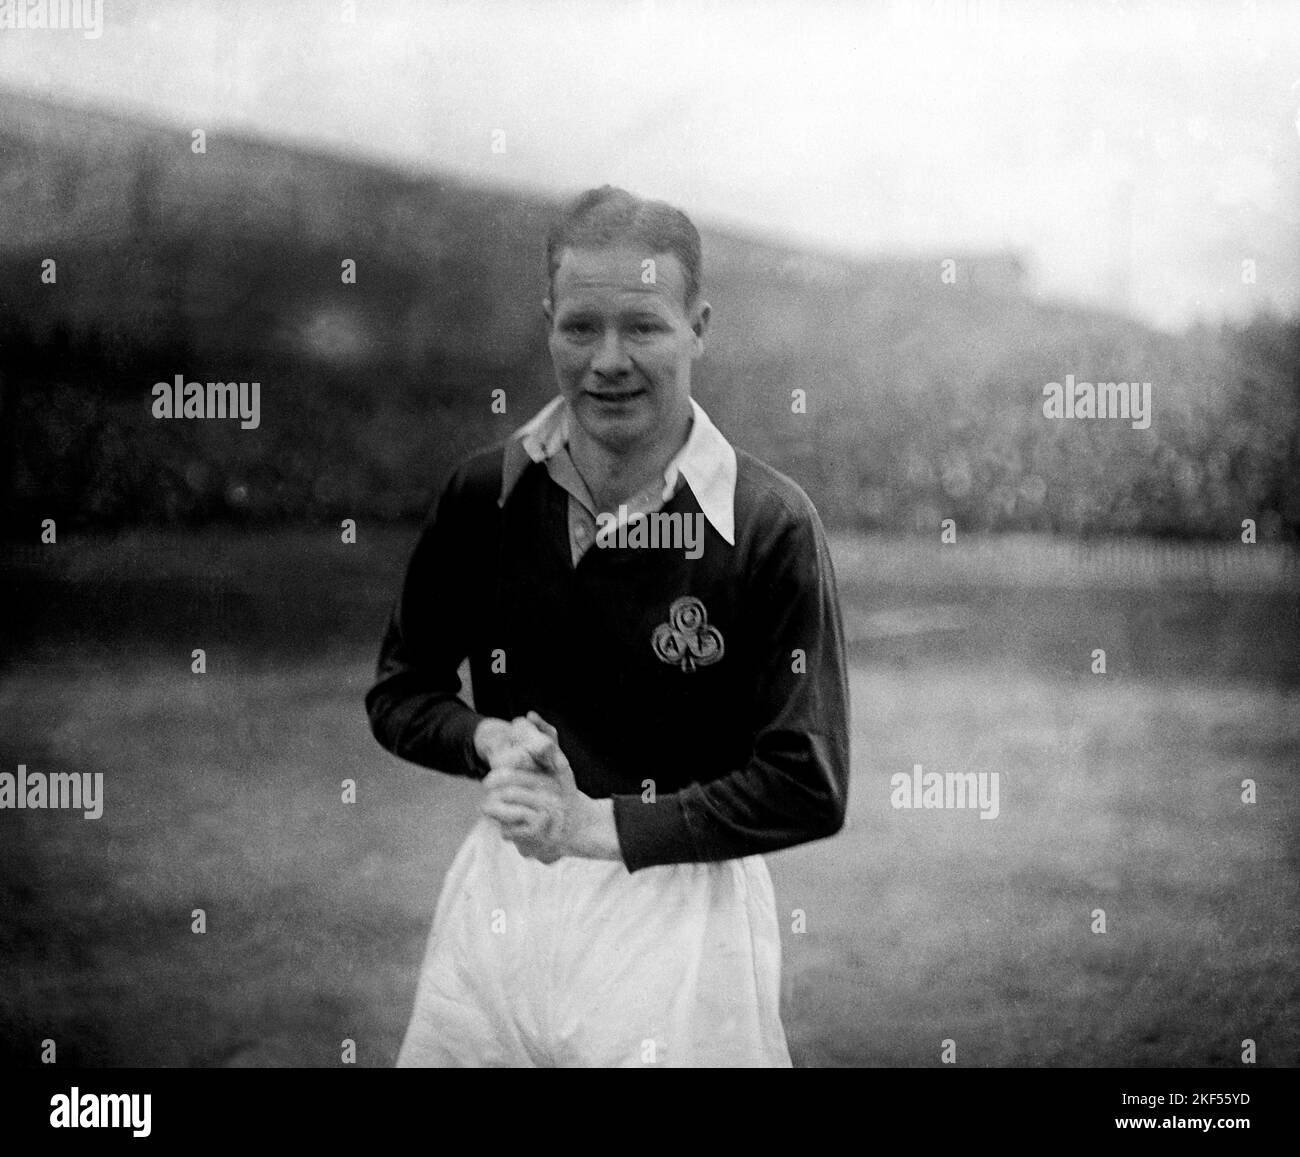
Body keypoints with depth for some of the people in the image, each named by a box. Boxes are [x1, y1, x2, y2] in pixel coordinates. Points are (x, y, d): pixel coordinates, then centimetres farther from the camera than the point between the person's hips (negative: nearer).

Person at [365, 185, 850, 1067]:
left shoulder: (770, 525, -11)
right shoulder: (484, 496, 0)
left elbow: (809, 790, -12)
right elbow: (400, 694, 12)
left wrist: (600, 824, -16)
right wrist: (490, 741, -10)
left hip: (679, 911, -3)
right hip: (498, 899, 3)